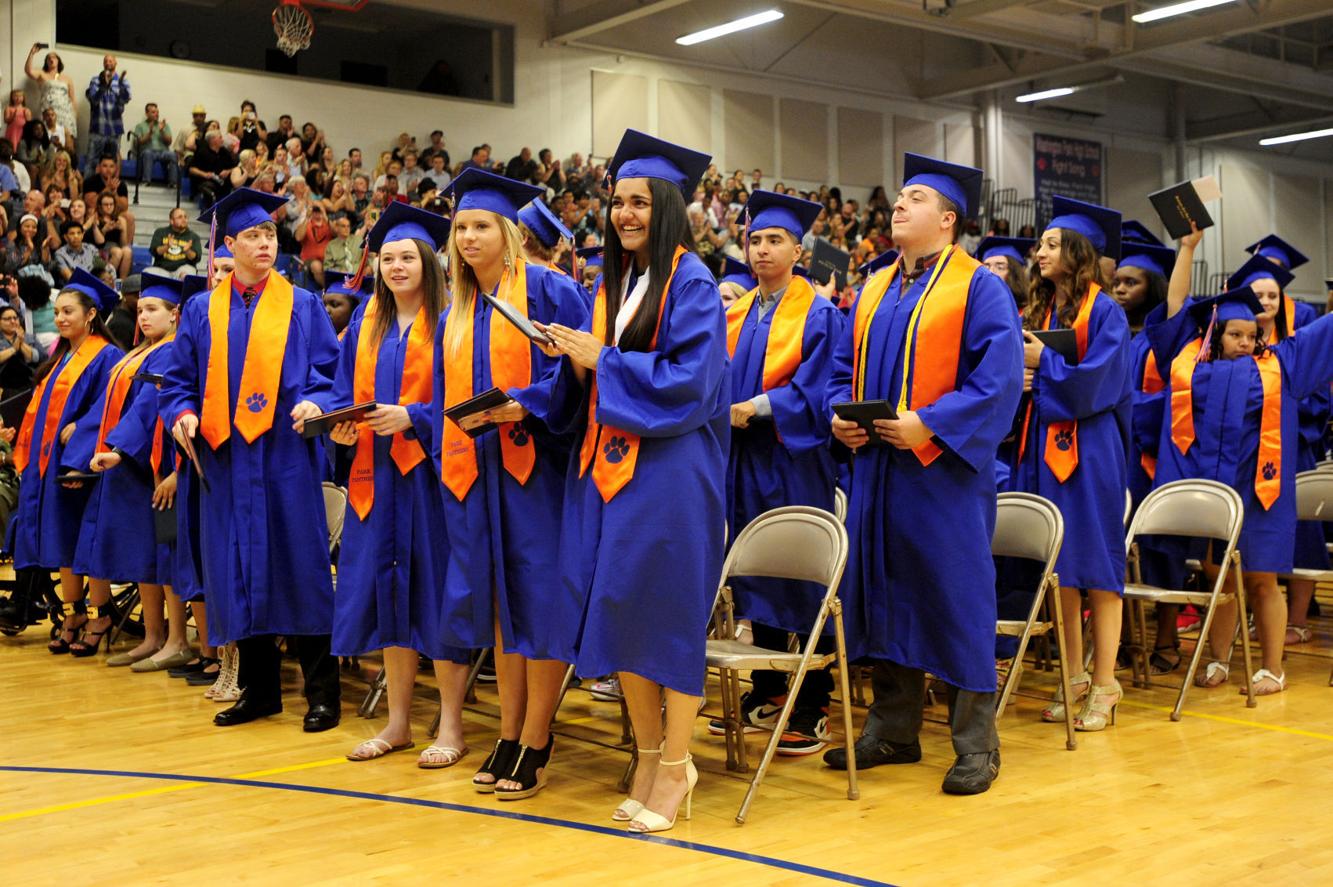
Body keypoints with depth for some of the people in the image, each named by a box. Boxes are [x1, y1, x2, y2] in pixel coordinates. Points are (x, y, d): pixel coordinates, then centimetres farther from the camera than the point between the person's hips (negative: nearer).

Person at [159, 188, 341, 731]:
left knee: (297, 565, -3)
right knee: (239, 570, 5)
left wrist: (314, 402, -18)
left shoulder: (303, 306, 6)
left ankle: (322, 691, 3)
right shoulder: (202, 311, 12)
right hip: (225, 459, 3)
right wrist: (183, 414, -7)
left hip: (285, 457, -3)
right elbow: (179, 378, 12)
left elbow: (328, 370, 2)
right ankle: (258, 690, 16)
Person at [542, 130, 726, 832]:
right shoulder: (609, 284, 15)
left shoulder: (691, 283, -6)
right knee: (617, 610, 7)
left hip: (670, 466, -7)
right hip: (609, 464, 7)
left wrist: (601, 360, -13)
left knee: (666, 613, -4)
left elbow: (691, 380, -16)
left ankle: (675, 767, 8)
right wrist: (578, 365, -1)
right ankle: (650, 756, 19)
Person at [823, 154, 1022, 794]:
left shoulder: (979, 288, -4)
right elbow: (843, 367, 19)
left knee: (955, 596, -2)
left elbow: (999, 380, -13)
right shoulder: (873, 290, 15)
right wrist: (840, 413, -1)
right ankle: (893, 729, 23)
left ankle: (976, 744, 9)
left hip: (943, 471, -6)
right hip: (876, 469, 6)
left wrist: (929, 424, -21)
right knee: (884, 592, 11)